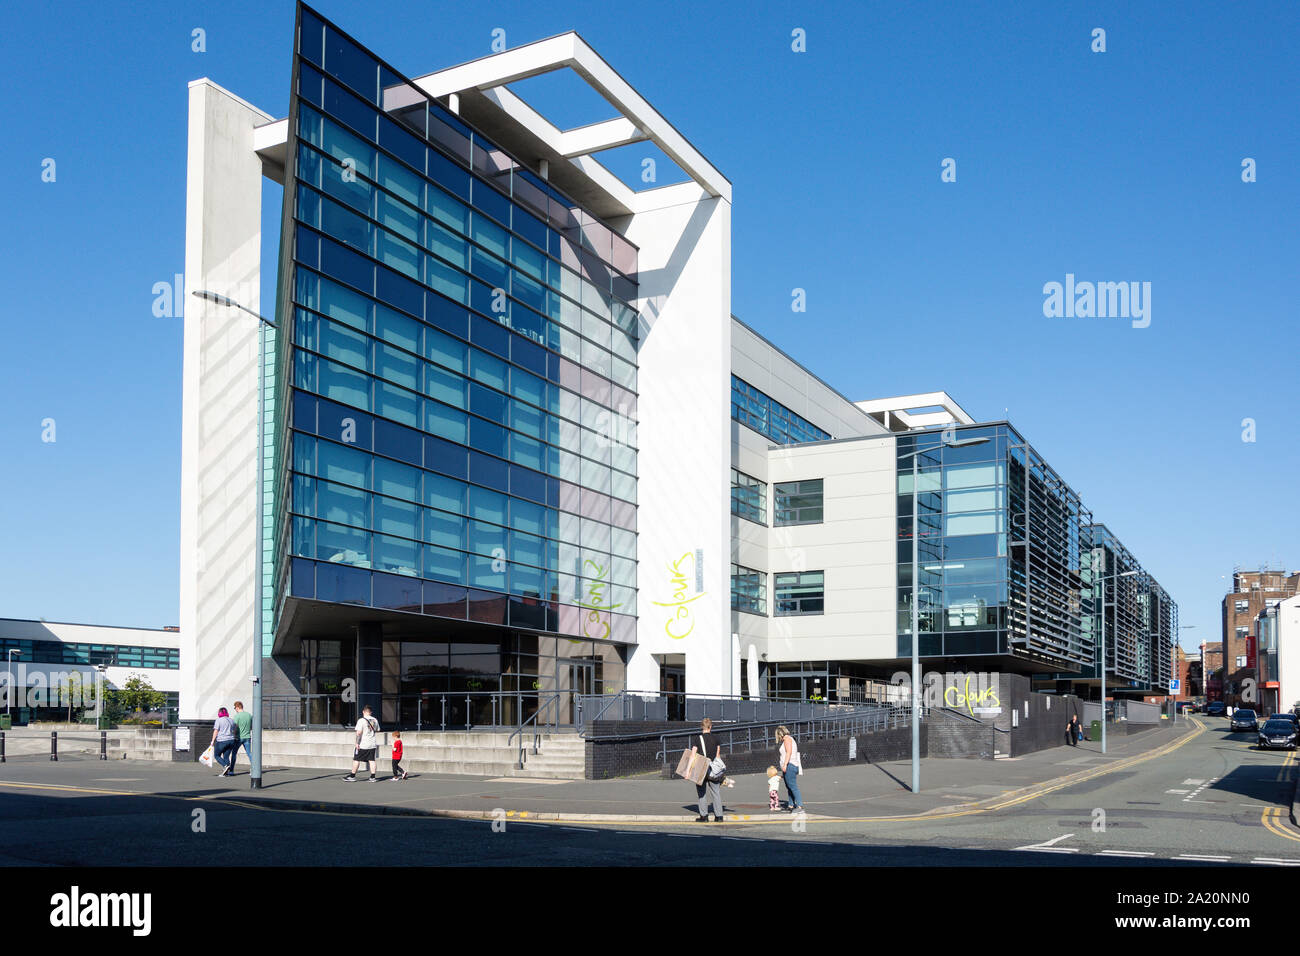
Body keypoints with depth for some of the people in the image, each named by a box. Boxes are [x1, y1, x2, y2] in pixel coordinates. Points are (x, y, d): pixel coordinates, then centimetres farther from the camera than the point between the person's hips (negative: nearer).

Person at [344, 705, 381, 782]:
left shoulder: (361, 720, -11)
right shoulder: (375, 720, 8)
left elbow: (359, 733, -17)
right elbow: (377, 731, 18)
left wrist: (357, 743, -13)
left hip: (363, 745, -5)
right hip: (372, 744, 5)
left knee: (356, 760, 5)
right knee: (372, 760, 7)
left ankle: (352, 776, 11)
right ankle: (373, 777, 5)